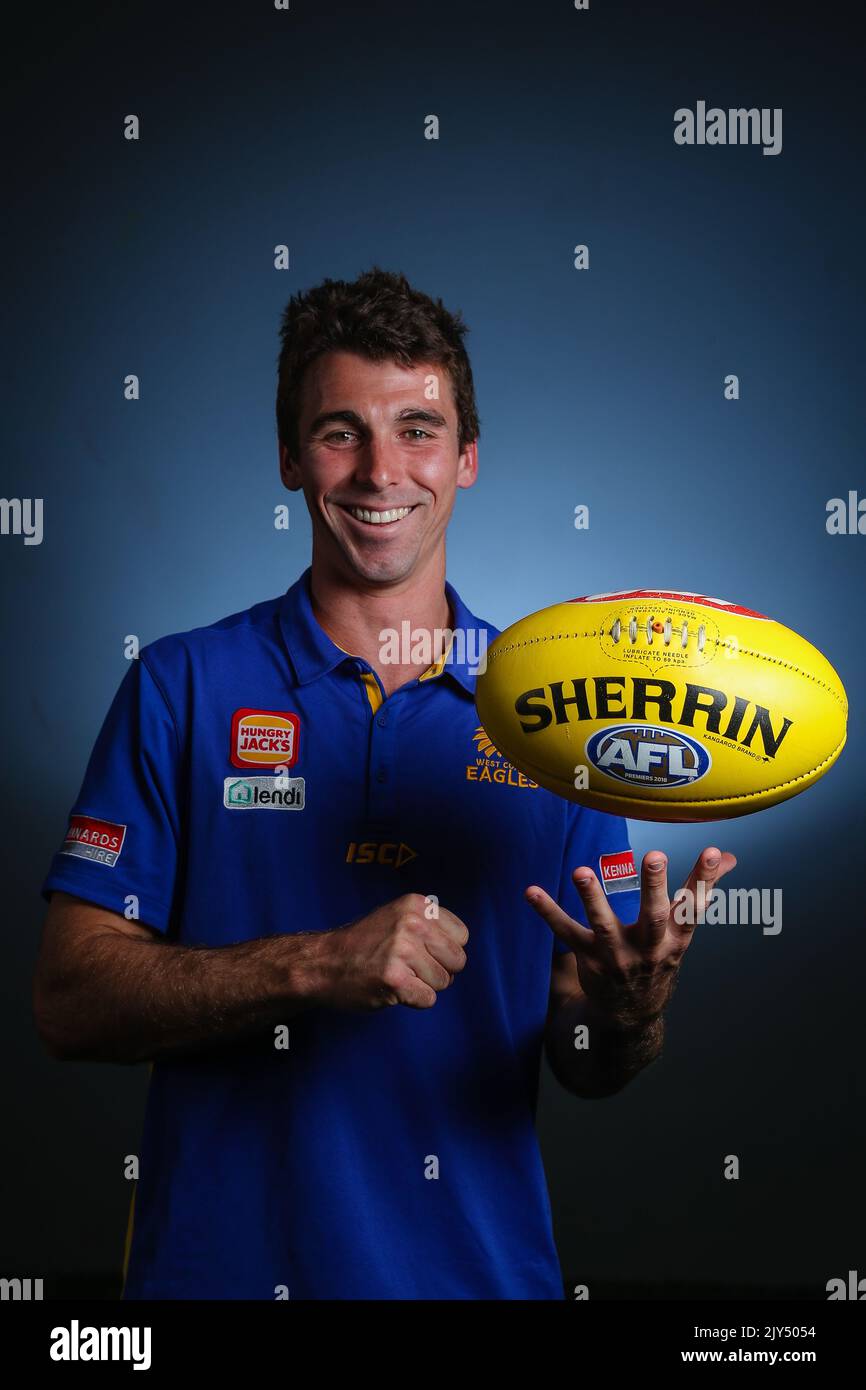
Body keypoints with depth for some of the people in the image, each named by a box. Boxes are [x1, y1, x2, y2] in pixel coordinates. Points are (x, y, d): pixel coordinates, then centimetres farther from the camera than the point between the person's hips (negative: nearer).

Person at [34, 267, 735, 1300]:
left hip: (484, 1263, 1)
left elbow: (582, 1066, 0)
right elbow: (68, 1000, -11)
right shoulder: (180, 687, -6)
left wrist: (629, 1016, -22)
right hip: (221, 1262, -1)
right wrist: (318, 965, -23)